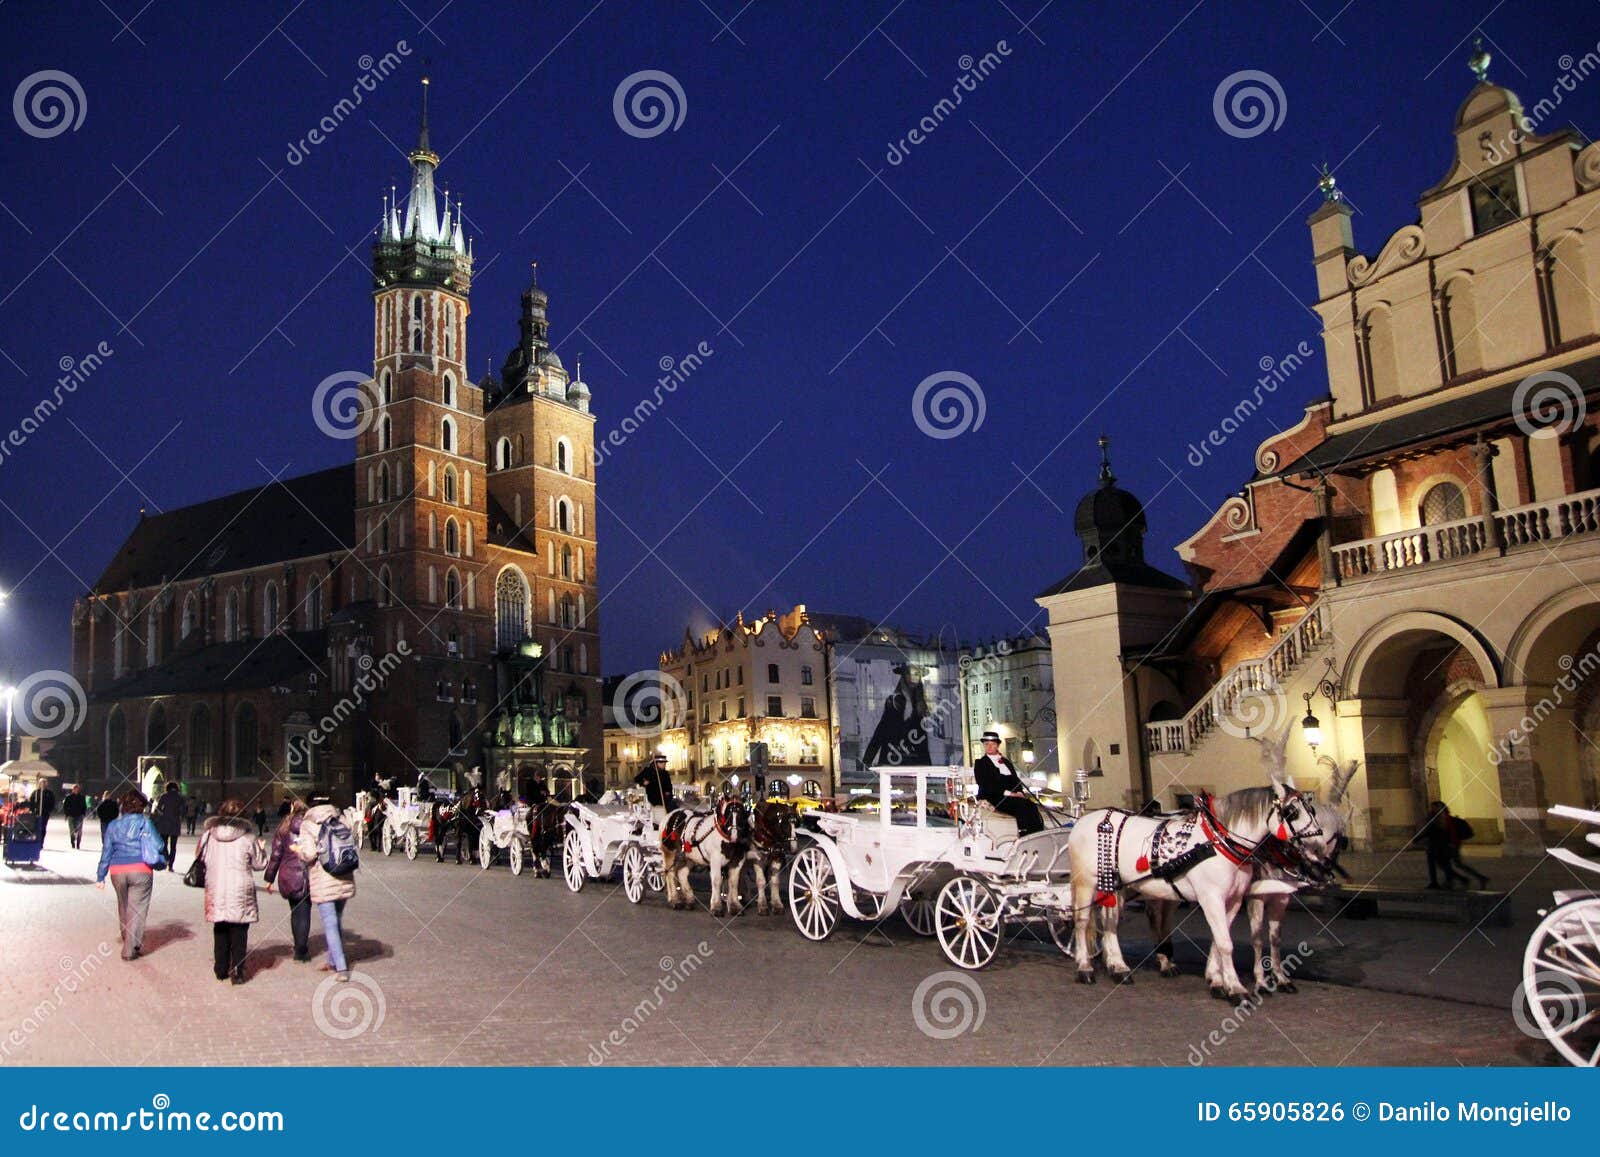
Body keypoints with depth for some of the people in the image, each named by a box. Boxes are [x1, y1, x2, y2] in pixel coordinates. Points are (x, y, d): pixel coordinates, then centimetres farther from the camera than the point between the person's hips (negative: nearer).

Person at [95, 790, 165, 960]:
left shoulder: (112, 825, 10)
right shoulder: (144, 822, -3)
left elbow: (106, 851, 11)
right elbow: (156, 845, -8)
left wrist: (100, 876, 15)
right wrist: (161, 863, 9)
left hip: (117, 871, 4)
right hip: (140, 870, -4)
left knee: (123, 908, 19)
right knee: (137, 909, 1)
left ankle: (128, 942, 31)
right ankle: (130, 949, -3)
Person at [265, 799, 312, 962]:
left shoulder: (284, 826, 1)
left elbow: (276, 854, 2)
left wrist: (270, 878, 9)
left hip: (288, 876, 1)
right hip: (309, 876, -1)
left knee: (295, 912, 15)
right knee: (304, 912, 5)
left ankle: (299, 947, 23)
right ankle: (301, 951, 3)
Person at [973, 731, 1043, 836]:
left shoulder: (1006, 762, 25)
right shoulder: (980, 763, 6)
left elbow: (1016, 780, 18)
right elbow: (985, 785, -7)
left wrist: (1019, 792, -5)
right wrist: (1006, 793, -15)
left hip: (1013, 795, 5)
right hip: (993, 798, -5)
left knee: (1031, 805, -26)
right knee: (1022, 805, -31)